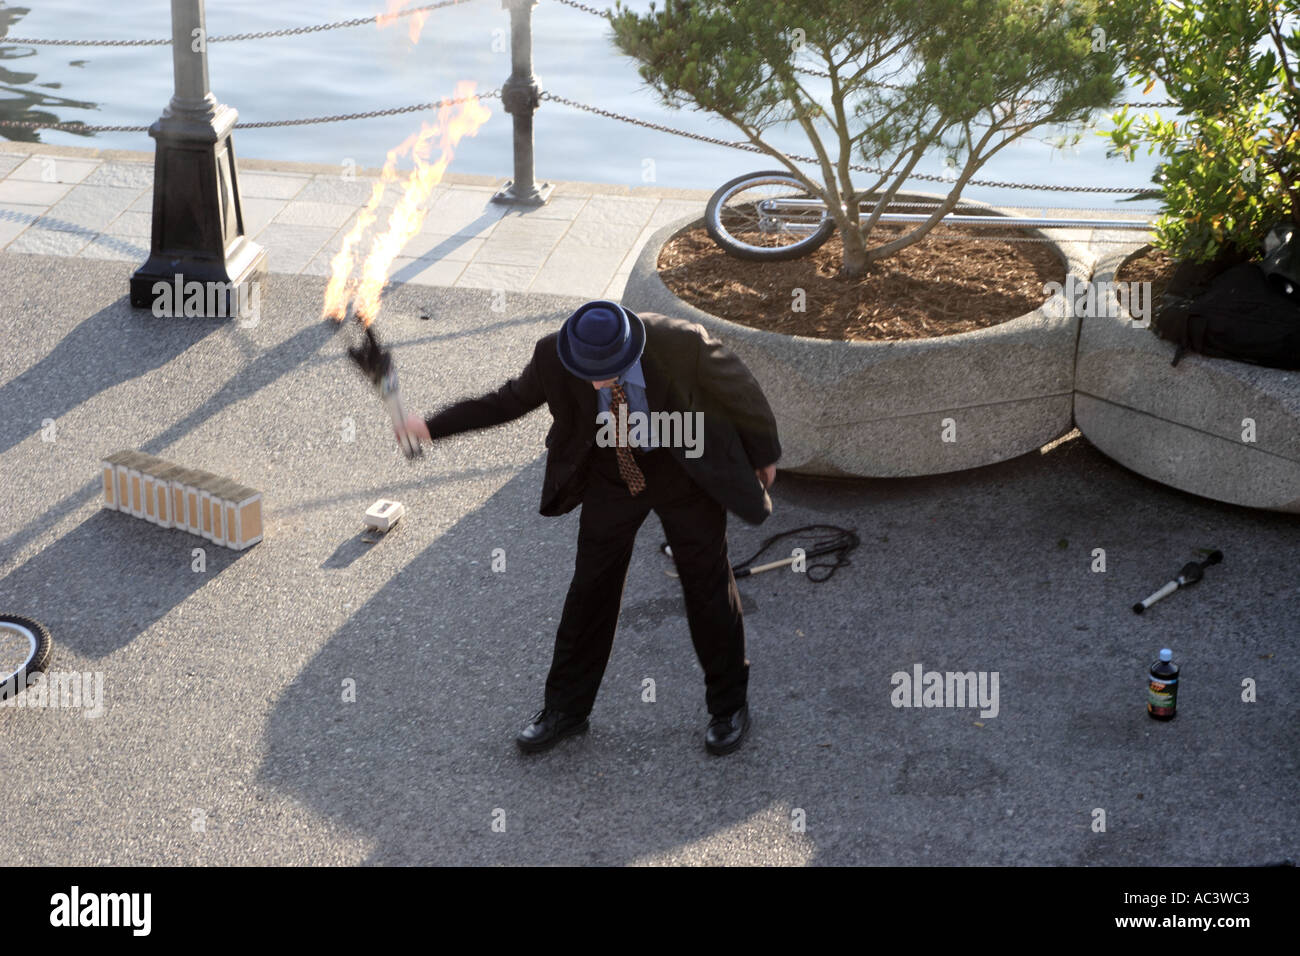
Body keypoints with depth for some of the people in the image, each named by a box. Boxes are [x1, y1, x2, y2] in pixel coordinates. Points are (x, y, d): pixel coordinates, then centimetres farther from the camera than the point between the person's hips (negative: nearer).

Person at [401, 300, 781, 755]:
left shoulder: (683, 344, -33)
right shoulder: (555, 355, -25)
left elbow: (741, 392, -14)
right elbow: (511, 399, -6)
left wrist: (764, 455, 1)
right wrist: (431, 427, -14)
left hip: (687, 473, -2)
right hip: (612, 473, 2)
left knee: (708, 586, 9)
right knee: (591, 587, 10)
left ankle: (730, 705, 29)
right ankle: (565, 709, 27)